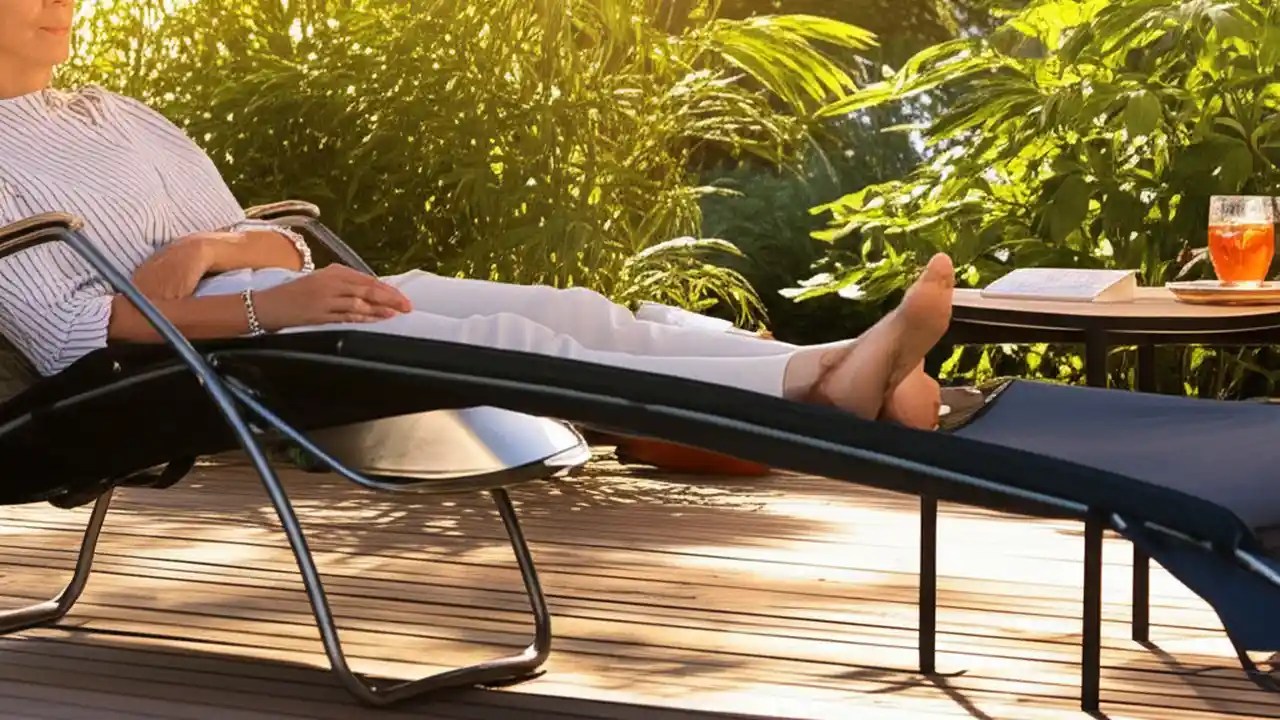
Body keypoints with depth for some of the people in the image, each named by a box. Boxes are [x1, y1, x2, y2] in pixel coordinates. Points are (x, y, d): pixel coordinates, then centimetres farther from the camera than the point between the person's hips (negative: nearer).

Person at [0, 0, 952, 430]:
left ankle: (841, 369, -31)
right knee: (502, 343, -28)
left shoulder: (117, 114, 25)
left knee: (570, 309, -16)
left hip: (285, 302, 7)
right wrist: (267, 304, -22)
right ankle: (816, 380, -42)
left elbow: (283, 246, 16)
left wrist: (207, 248, -10)